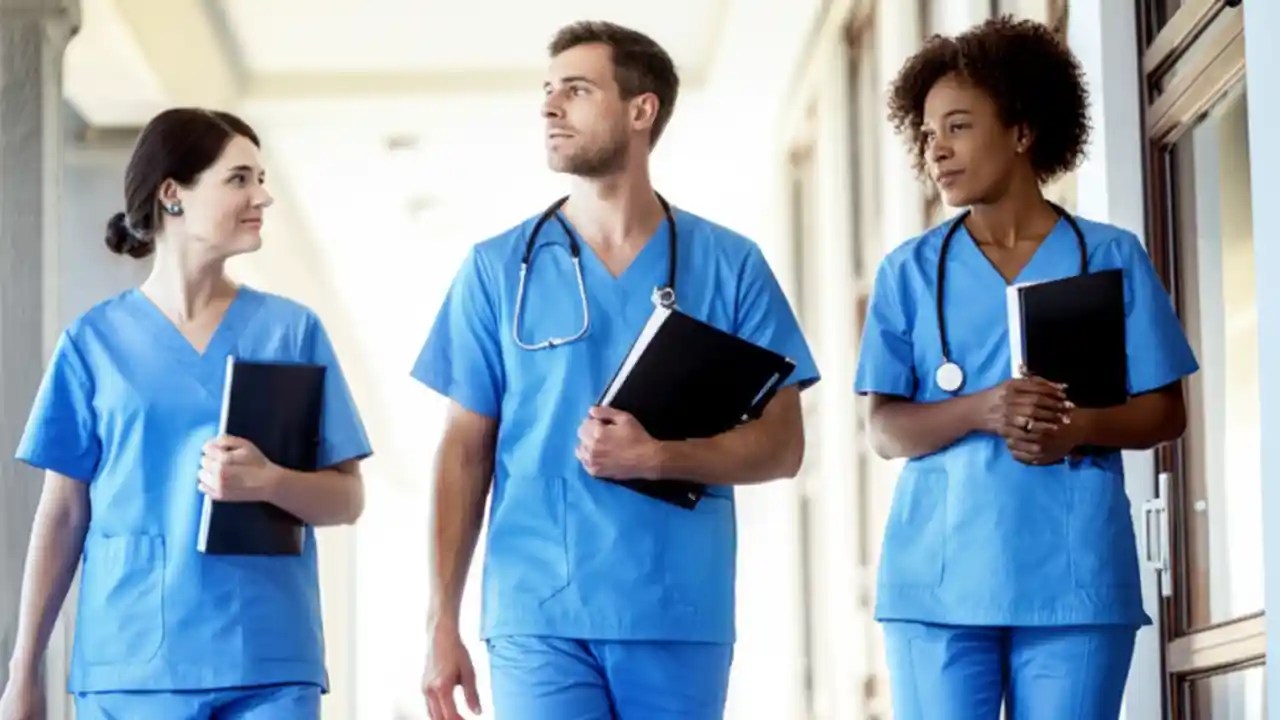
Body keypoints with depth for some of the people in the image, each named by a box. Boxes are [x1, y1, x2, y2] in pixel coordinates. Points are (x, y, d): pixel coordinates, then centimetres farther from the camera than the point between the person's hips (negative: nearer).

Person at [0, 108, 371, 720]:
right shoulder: (96, 340, 5)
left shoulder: (293, 330, 6)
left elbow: (346, 499, 6)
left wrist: (268, 482, -15)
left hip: (269, 663, 0)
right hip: (129, 662, 0)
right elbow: (63, 514, 7)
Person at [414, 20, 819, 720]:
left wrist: (658, 457, -15)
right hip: (537, 617, 0)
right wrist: (442, 622, 0)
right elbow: (466, 452, 7)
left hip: (682, 617, 0)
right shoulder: (497, 269, 6)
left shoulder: (730, 266, 5)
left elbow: (781, 444, 3)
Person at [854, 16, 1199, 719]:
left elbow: (1165, 413, 7)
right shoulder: (909, 271, 9)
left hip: (1074, 576, -1)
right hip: (938, 579, 1)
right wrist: (981, 410, -15)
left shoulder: (1111, 258, 7)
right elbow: (885, 429, 5)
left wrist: (1079, 427, -14)